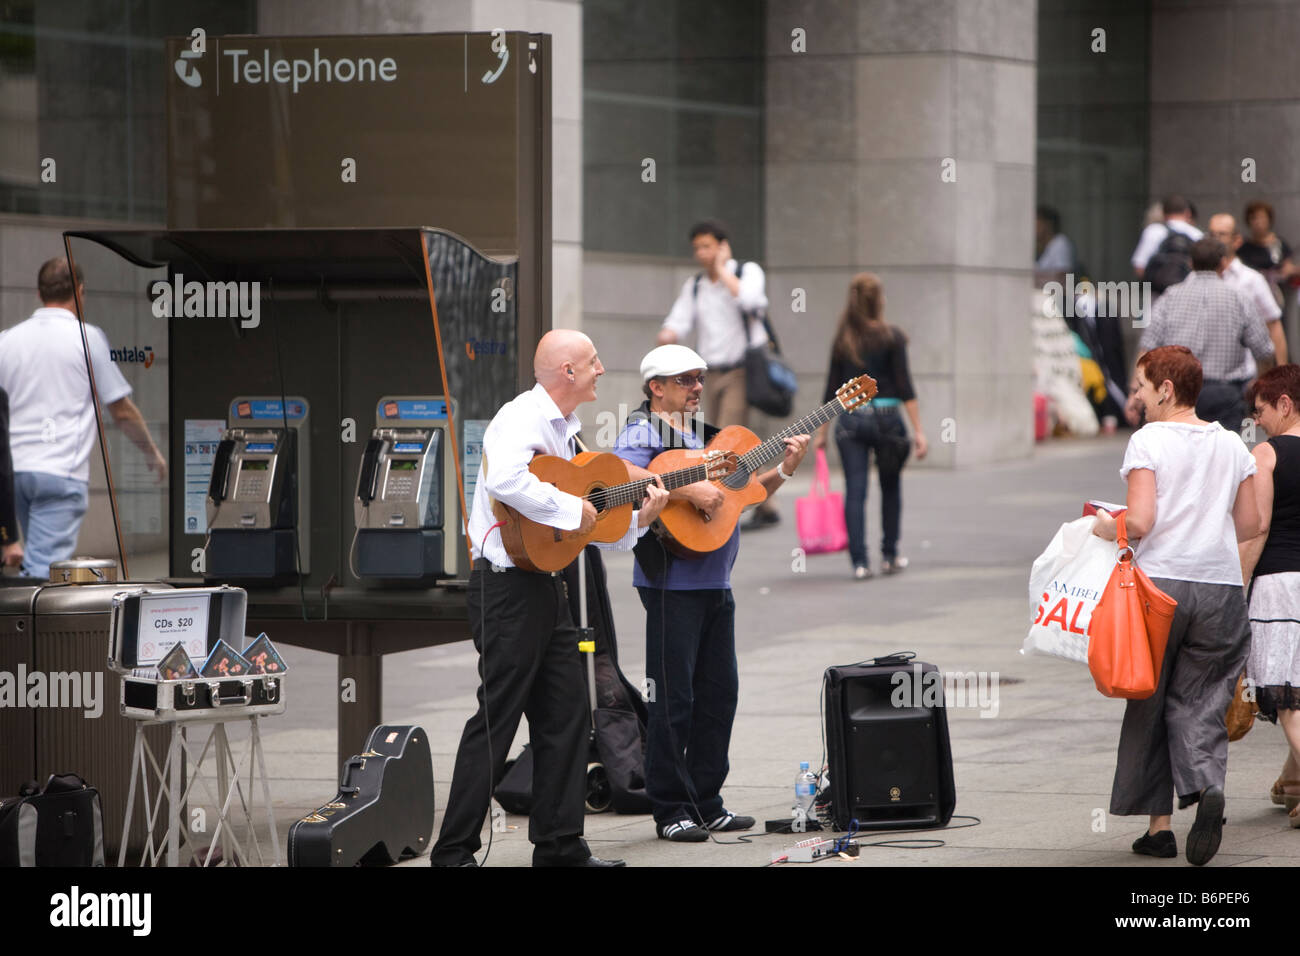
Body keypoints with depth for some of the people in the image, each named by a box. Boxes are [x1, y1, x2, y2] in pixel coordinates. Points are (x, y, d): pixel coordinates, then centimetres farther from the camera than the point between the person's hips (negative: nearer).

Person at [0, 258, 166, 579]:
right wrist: (152, 453, 19)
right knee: (44, 566, -10)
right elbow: (122, 411, 3)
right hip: (62, 471, -5)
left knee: (41, 558, 17)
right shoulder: (87, 338, -2)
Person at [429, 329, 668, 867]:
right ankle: (454, 852, -3)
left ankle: (559, 844, 16)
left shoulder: (566, 430, 18)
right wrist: (571, 509, -25)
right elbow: (504, 481, -34)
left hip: (546, 585, 10)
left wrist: (638, 519, 7)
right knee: (497, 719, -8)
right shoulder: (523, 418, -13)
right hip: (508, 585, -10)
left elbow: (592, 526, 22)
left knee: (566, 716, 10)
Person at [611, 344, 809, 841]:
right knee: (674, 697, -5)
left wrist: (783, 470, 6)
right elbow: (620, 474, -27)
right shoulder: (643, 431, -6)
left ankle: (707, 803, 19)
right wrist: (688, 489, -29)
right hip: (672, 581, -8)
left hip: (716, 582, 8)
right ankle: (671, 810, 1)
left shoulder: (707, 436, 19)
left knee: (719, 692, 11)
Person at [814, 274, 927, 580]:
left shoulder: (843, 339, 4)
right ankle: (890, 556, 21)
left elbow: (831, 388, 7)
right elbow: (904, 386, -8)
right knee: (890, 488, 15)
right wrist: (918, 431, -7)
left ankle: (859, 561, -7)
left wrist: (822, 431, 14)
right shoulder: (891, 336, -5)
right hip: (885, 417, -2)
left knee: (854, 491, 0)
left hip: (849, 419, 2)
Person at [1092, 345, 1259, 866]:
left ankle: (1159, 823, 9)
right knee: (1201, 700, 8)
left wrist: (1106, 528, 5)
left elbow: (1140, 522, -14)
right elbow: (1250, 524, 11)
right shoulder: (1231, 444, 9)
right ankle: (1207, 784, -21)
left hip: (1160, 581, -3)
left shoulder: (1149, 440, -6)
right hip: (1221, 588, 3)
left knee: (1149, 703, 9)